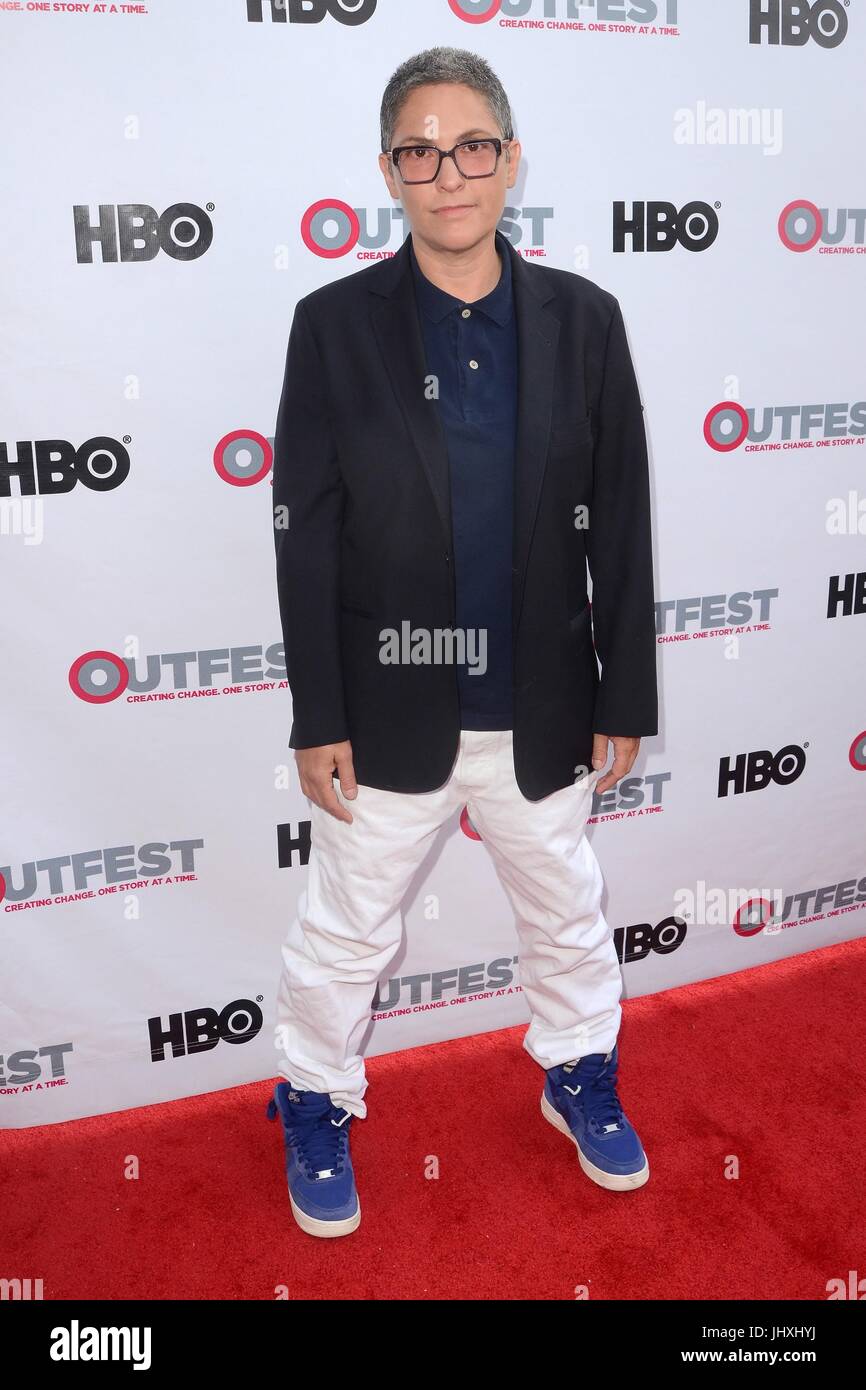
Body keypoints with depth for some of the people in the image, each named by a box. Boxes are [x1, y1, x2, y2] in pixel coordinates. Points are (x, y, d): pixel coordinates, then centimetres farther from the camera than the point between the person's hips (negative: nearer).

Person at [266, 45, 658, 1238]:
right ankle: (318, 1107, 42)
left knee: (568, 916, 22)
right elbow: (306, 535, -7)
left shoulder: (582, 319, -3)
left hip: (542, 710, 2)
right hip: (391, 711, -1)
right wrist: (319, 720, -8)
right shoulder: (334, 324, -7)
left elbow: (618, 524, -1)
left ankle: (580, 1079, 49)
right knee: (346, 934, 16)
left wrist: (625, 698, 0)